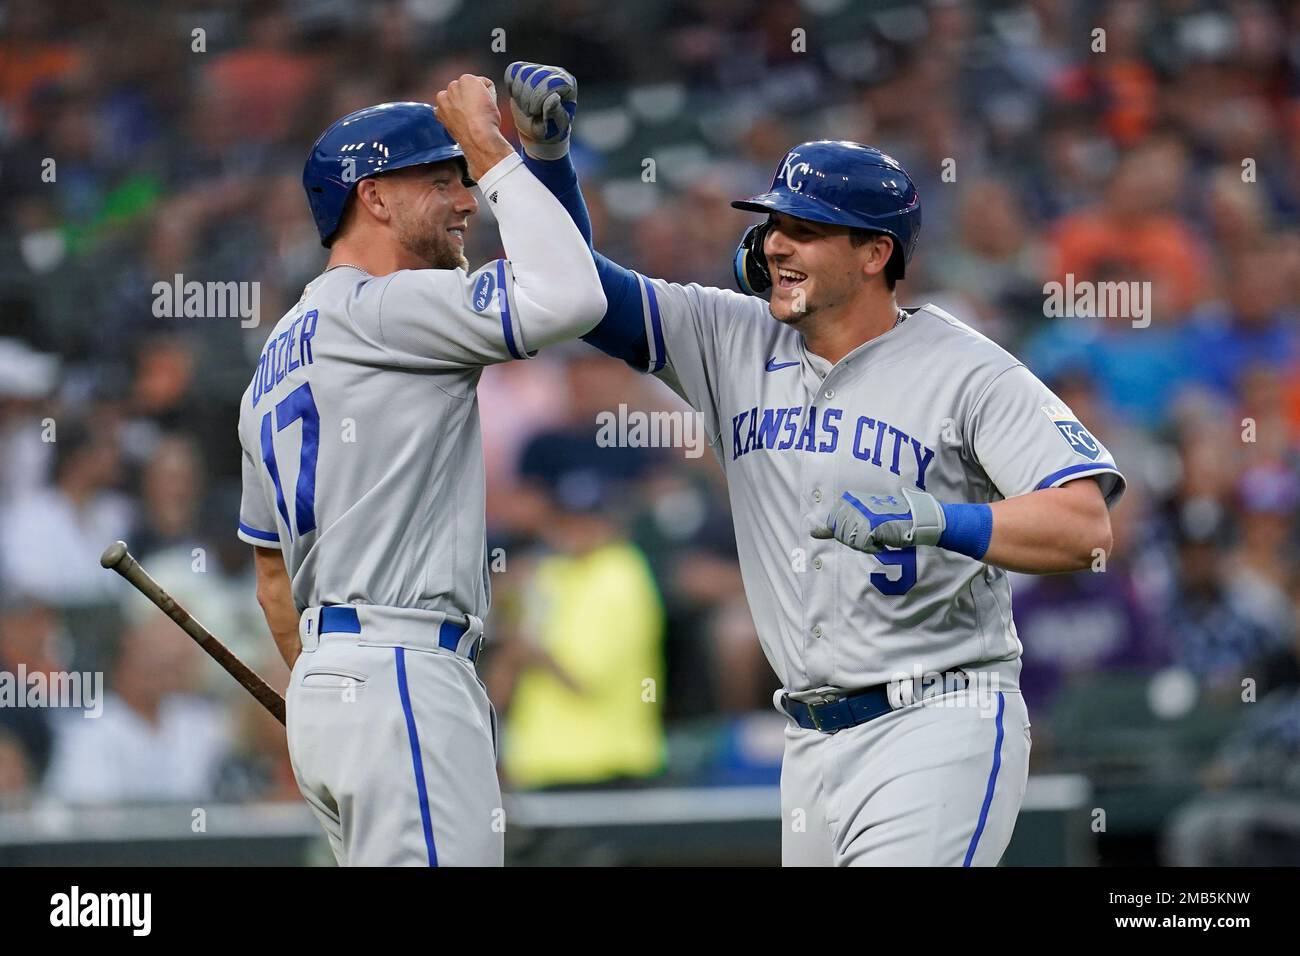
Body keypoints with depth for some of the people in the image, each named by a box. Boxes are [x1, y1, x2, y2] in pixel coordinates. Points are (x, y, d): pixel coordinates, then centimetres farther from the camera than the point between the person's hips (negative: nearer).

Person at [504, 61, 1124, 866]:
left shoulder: (968, 372, -9)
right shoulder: (735, 342, 9)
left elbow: (1086, 527, -19)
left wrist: (931, 519, -33)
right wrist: (546, 151, -8)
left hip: (938, 731, -7)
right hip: (815, 741, 7)